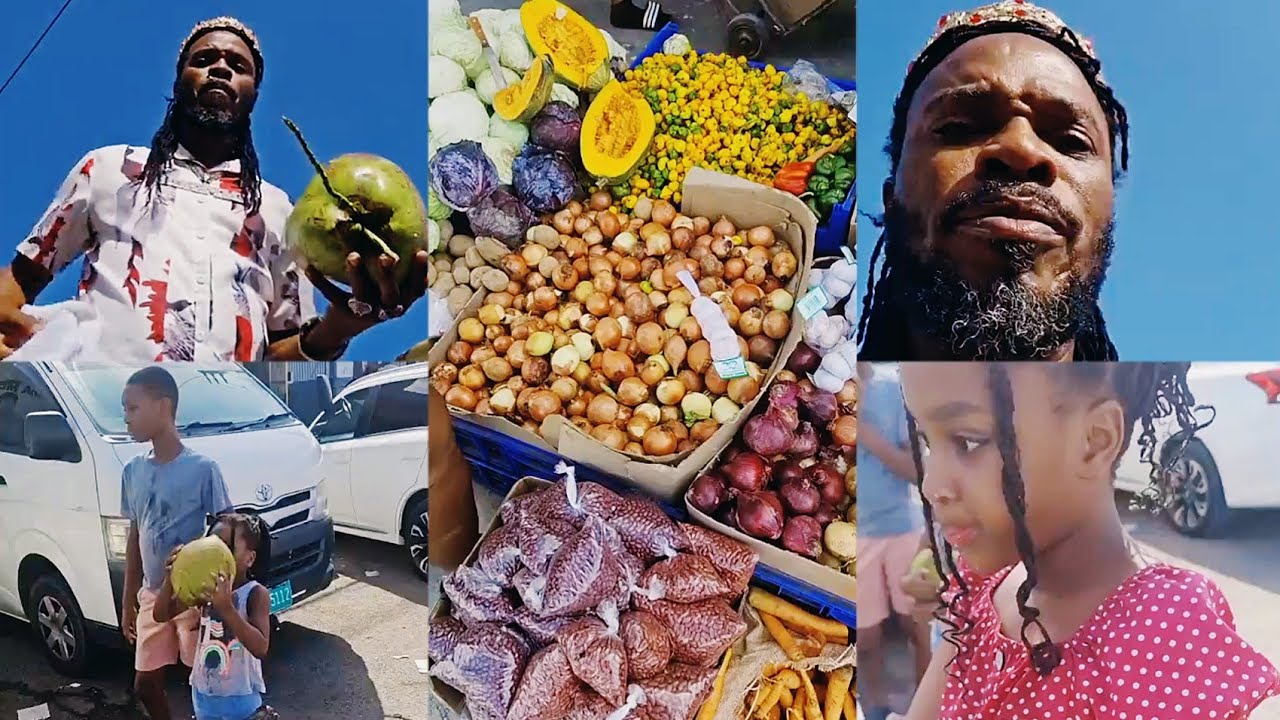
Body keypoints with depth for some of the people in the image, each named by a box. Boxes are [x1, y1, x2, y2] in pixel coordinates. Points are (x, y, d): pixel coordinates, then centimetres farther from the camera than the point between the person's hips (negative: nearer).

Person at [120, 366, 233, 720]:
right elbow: (135, 538, 12)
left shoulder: (202, 469, -15)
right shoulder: (134, 471, 3)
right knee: (145, 683, 13)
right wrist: (127, 602, 14)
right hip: (153, 596, 6)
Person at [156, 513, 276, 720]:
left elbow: (260, 648, -31)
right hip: (204, 693, 5)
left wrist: (227, 608, -41)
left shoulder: (256, 594, -20)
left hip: (240, 696, -5)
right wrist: (169, 580, -19)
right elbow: (162, 615, -1)